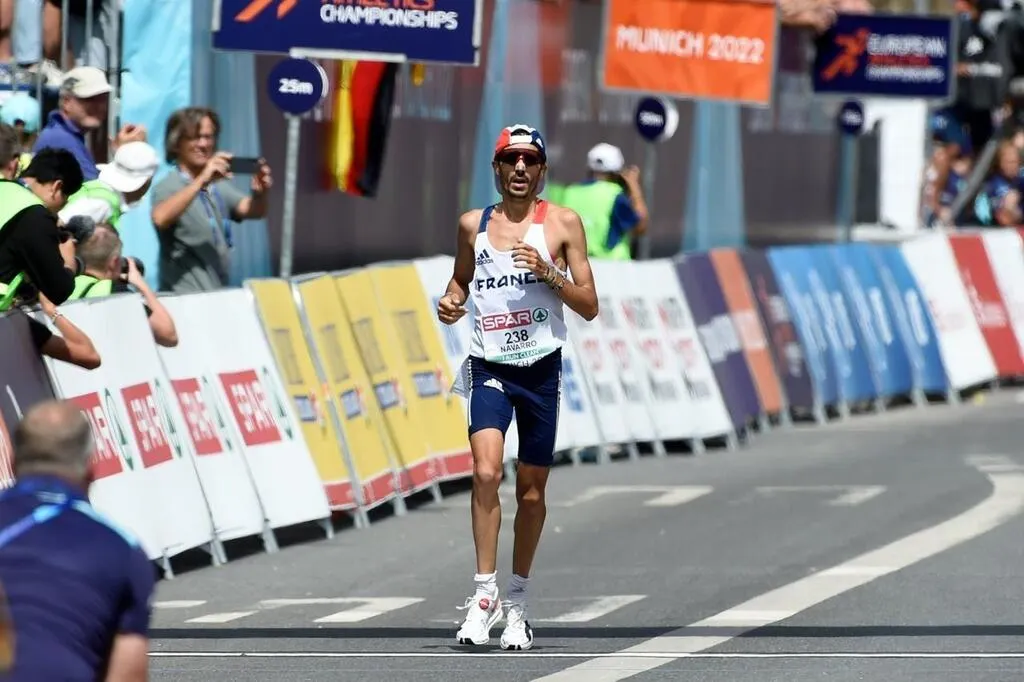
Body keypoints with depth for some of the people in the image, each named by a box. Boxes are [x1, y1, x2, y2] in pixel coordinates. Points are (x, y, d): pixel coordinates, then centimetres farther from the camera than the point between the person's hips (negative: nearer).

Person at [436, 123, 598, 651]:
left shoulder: (562, 223, 1)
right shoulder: (473, 225, 8)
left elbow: (589, 307, 1)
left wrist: (549, 275, -15)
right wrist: (451, 301, 4)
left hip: (541, 368, 0)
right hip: (488, 365, 0)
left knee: (531, 489, 7)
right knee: (485, 472, -20)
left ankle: (517, 601, 22)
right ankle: (484, 592, -16)